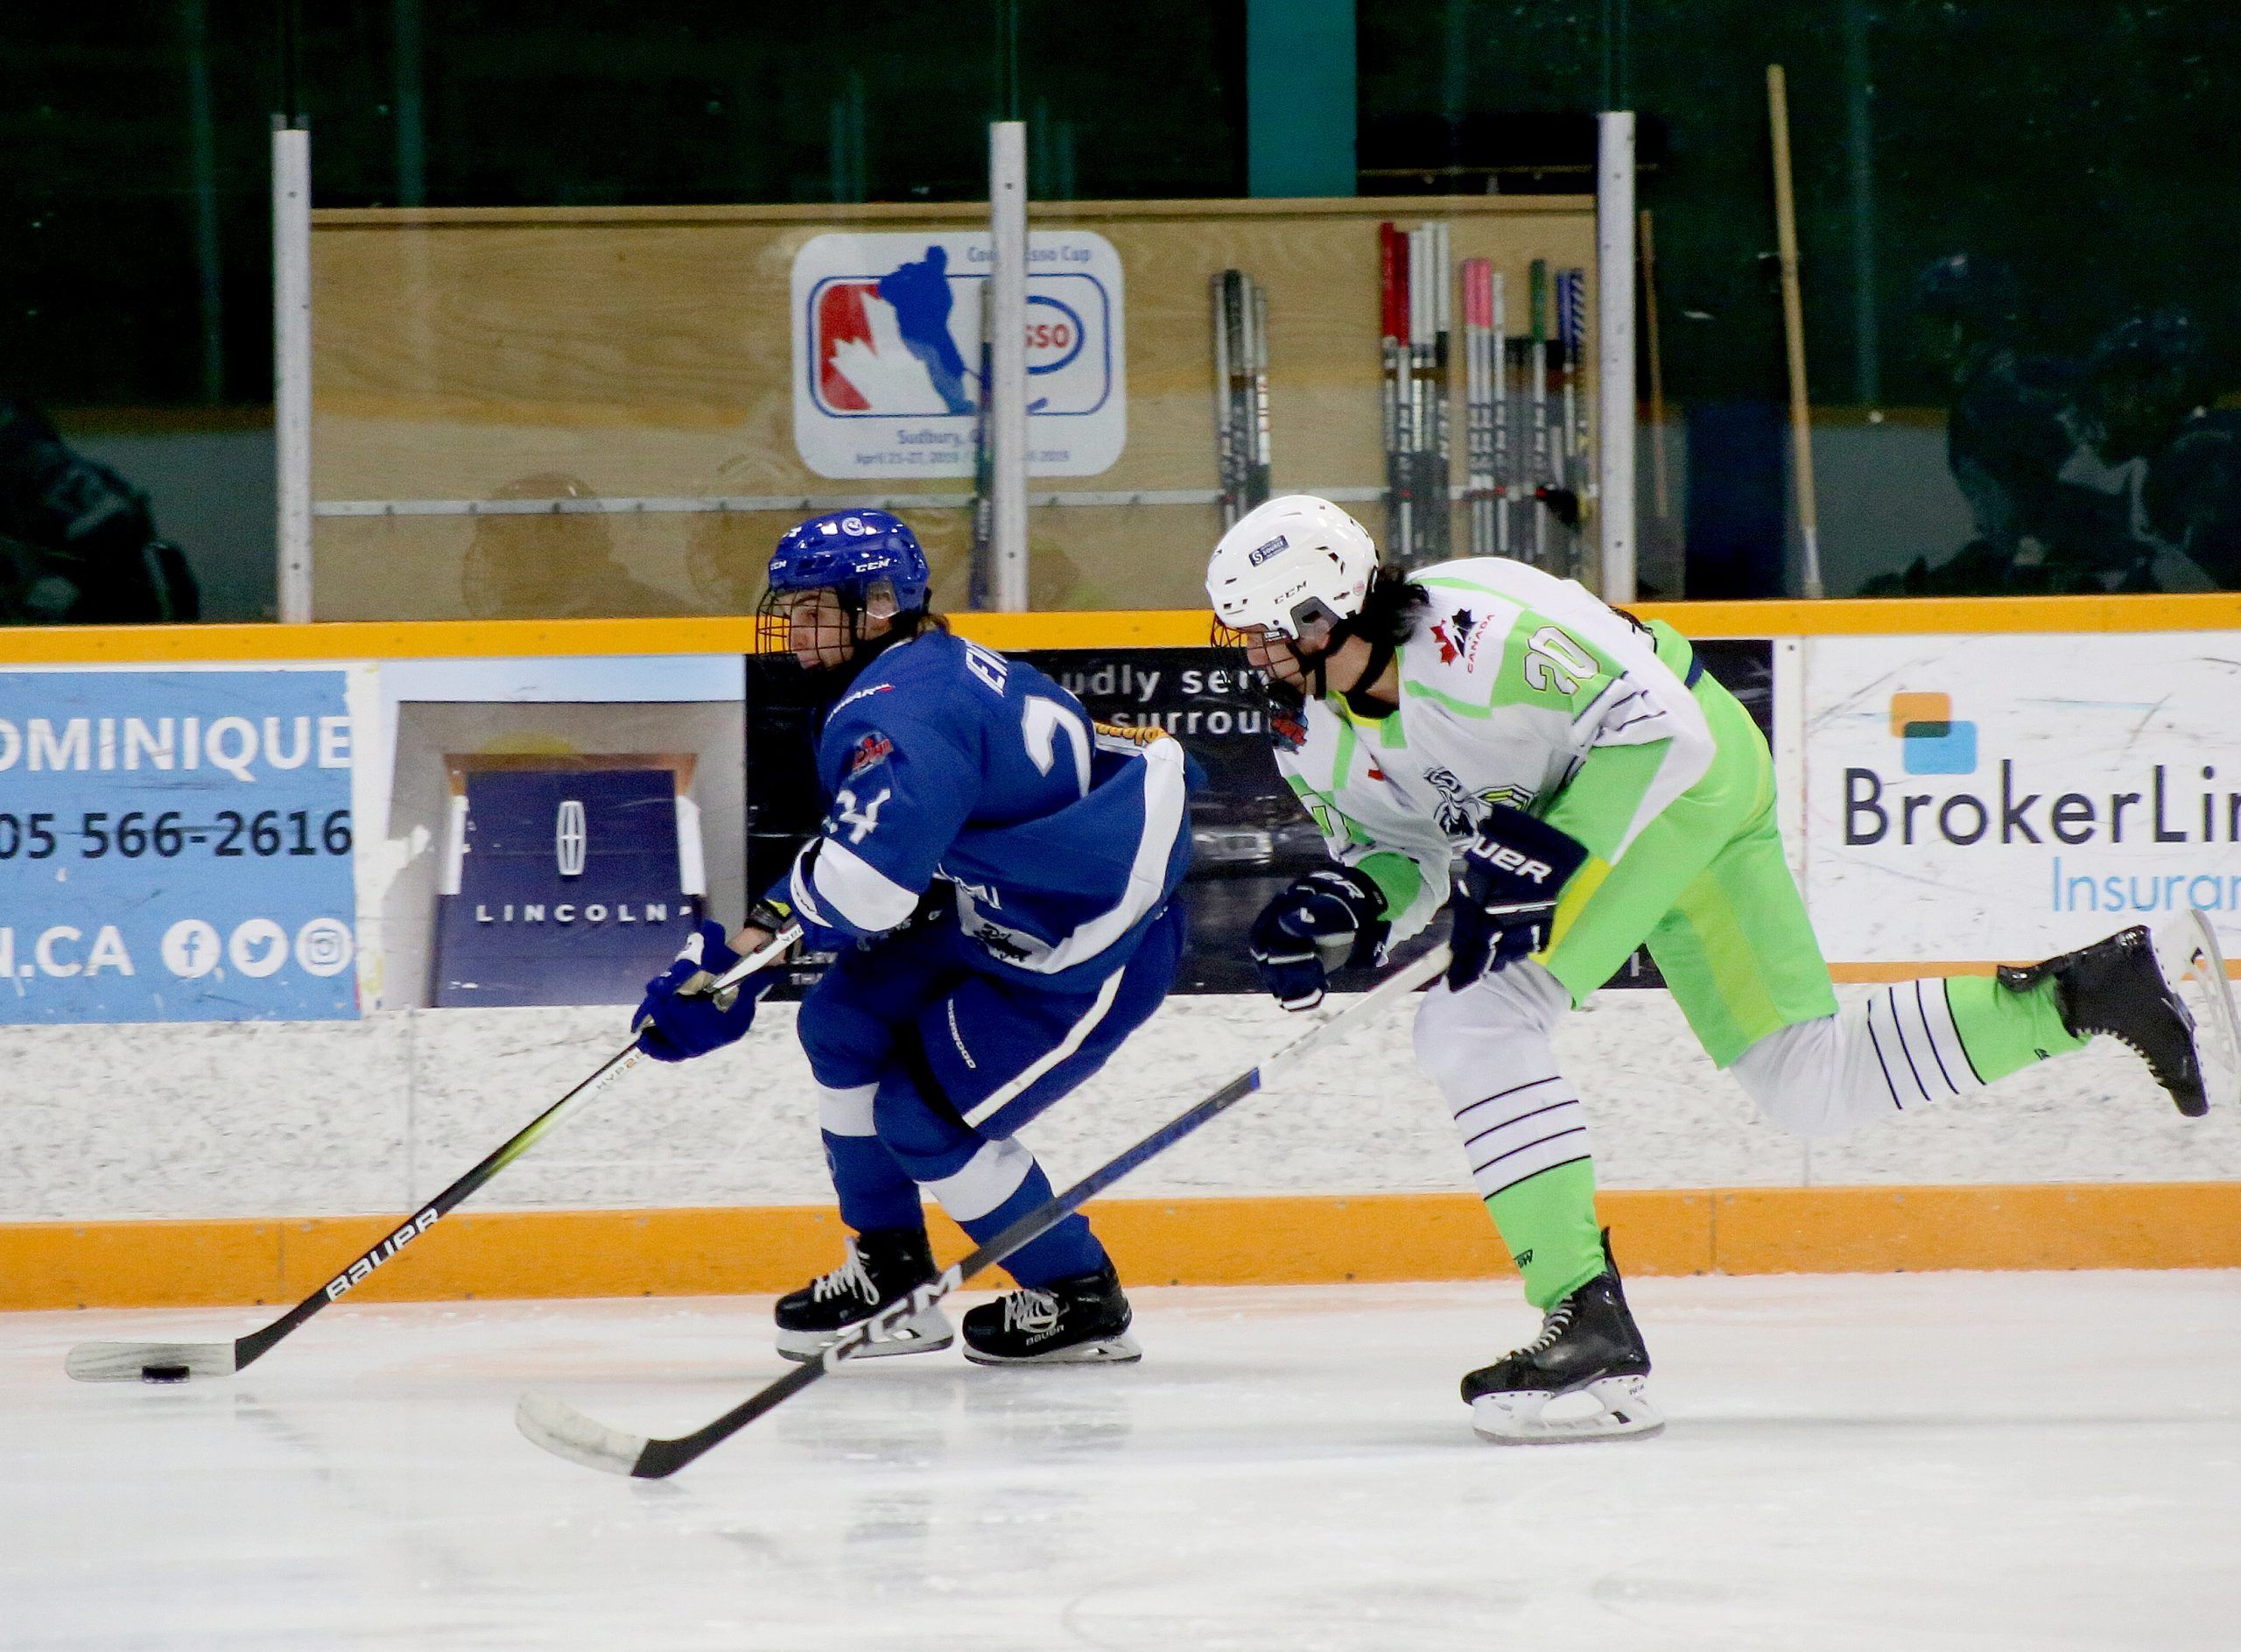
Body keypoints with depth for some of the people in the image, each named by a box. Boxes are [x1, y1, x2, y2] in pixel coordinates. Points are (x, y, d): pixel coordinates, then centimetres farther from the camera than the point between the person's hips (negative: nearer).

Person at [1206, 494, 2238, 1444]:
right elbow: (1407, 854, 10)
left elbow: (1660, 725, -27)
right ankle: (2092, 994, 14)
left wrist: (1552, 854, -31)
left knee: (1475, 1024, -20)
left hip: (1691, 768, -10)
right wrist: (1341, 910, -11)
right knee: (1811, 1086, 10)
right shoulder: (1313, 736, -2)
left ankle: (1588, 1323, -22)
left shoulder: (1471, 631, -29)